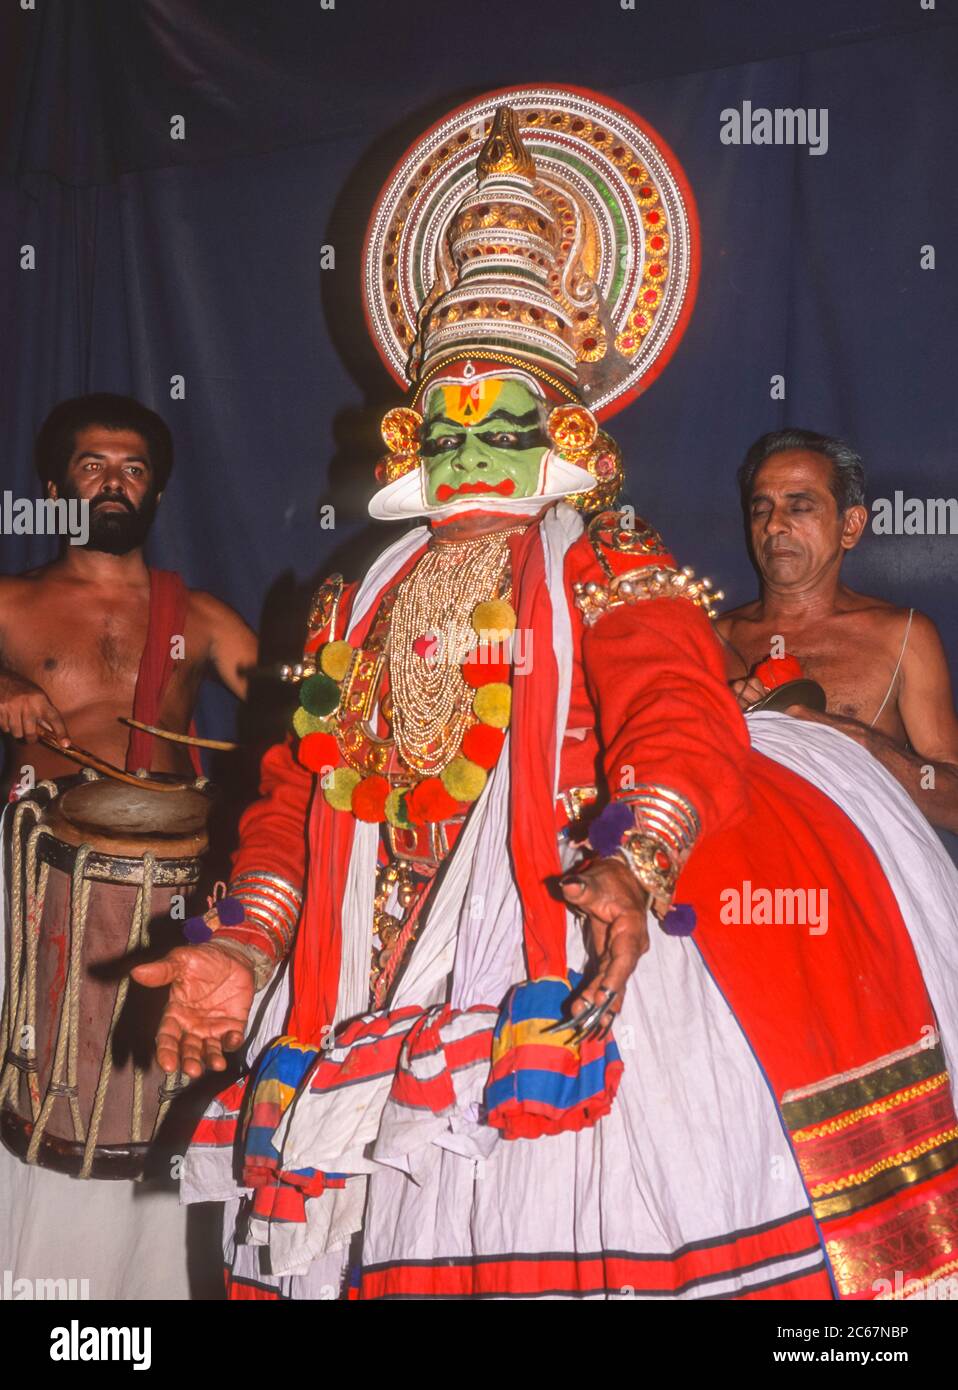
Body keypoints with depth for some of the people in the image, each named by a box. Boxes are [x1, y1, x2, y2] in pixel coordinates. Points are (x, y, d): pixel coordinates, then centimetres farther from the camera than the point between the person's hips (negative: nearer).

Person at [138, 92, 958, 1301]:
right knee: (378, 1230, 6)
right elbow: (302, 787, 16)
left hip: (560, 949, -5)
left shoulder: (614, 579, 2)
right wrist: (245, 950, 4)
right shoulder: (362, 608, 18)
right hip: (370, 979, 5)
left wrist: (629, 871, -35)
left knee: (552, 1229, -11)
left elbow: (681, 726, -16)